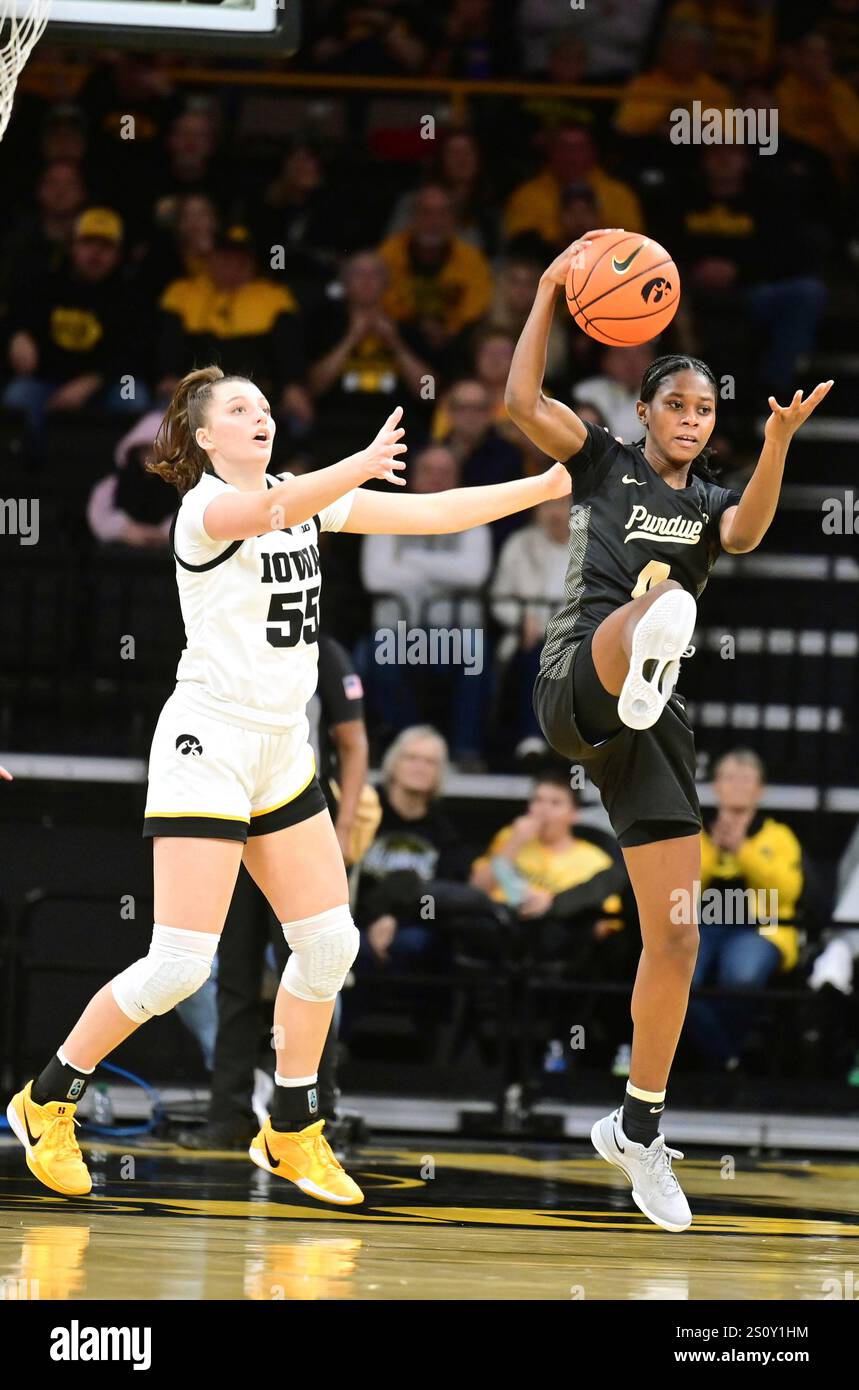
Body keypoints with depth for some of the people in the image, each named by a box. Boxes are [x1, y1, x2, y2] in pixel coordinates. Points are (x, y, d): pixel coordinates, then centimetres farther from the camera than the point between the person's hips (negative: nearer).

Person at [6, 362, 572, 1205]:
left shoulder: (306, 498, 9)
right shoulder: (204, 508, -14)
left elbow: (432, 513, 10)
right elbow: (271, 508, -37)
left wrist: (547, 485, 3)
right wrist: (361, 468, -55)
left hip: (281, 755, 8)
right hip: (207, 748, -8)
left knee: (329, 943, 4)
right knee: (180, 965, -12)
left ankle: (290, 1133, 17)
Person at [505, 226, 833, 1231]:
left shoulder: (712, 502, 18)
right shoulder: (605, 465, 12)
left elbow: (748, 532, -8)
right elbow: (522, 401, -4)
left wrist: (779, 442, -25)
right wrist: (549, 291, -5)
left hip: (647, 729, 5)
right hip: (574, 686, -5)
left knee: (675, 937, 2)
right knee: (652, 597, -40)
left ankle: (638, 1129, 16)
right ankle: (656, 638, -82)